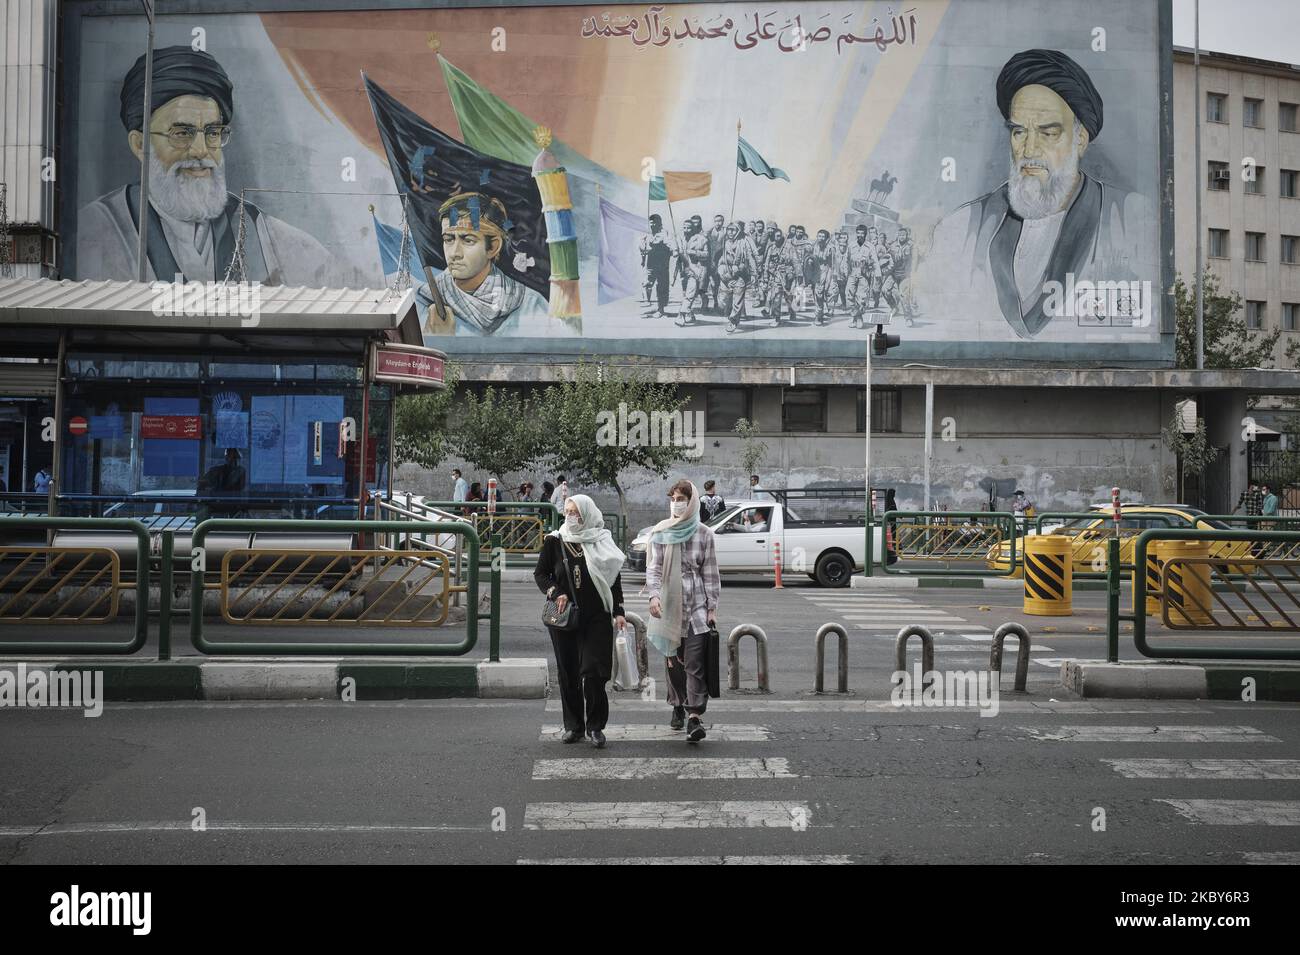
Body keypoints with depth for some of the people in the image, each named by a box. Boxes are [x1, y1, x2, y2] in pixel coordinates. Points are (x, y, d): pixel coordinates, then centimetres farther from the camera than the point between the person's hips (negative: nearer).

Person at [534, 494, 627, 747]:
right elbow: (540, 573, 9)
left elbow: (615, 579, 5)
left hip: (597, 617, -2)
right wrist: (555, 593, -9)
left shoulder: (601, 542, 1)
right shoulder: (554, 541, 3)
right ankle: (573, 726, 18)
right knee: (568, 672, 6)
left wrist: (618, 611, -2)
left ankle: (595, 726, 4)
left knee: (593, 671, -8)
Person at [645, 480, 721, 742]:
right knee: (673, 661, 11)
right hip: (669, 605, 2)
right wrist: (654, 595, -21)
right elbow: (653, 567, -4)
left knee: (694, 663, -10)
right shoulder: (660, 533, 3)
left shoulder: (703, 534, 1)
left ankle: (695, 716, -14)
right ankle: (678, 706, 29)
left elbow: (710, 573, 4)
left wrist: (712, 607, 1)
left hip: (697, 606, -2)